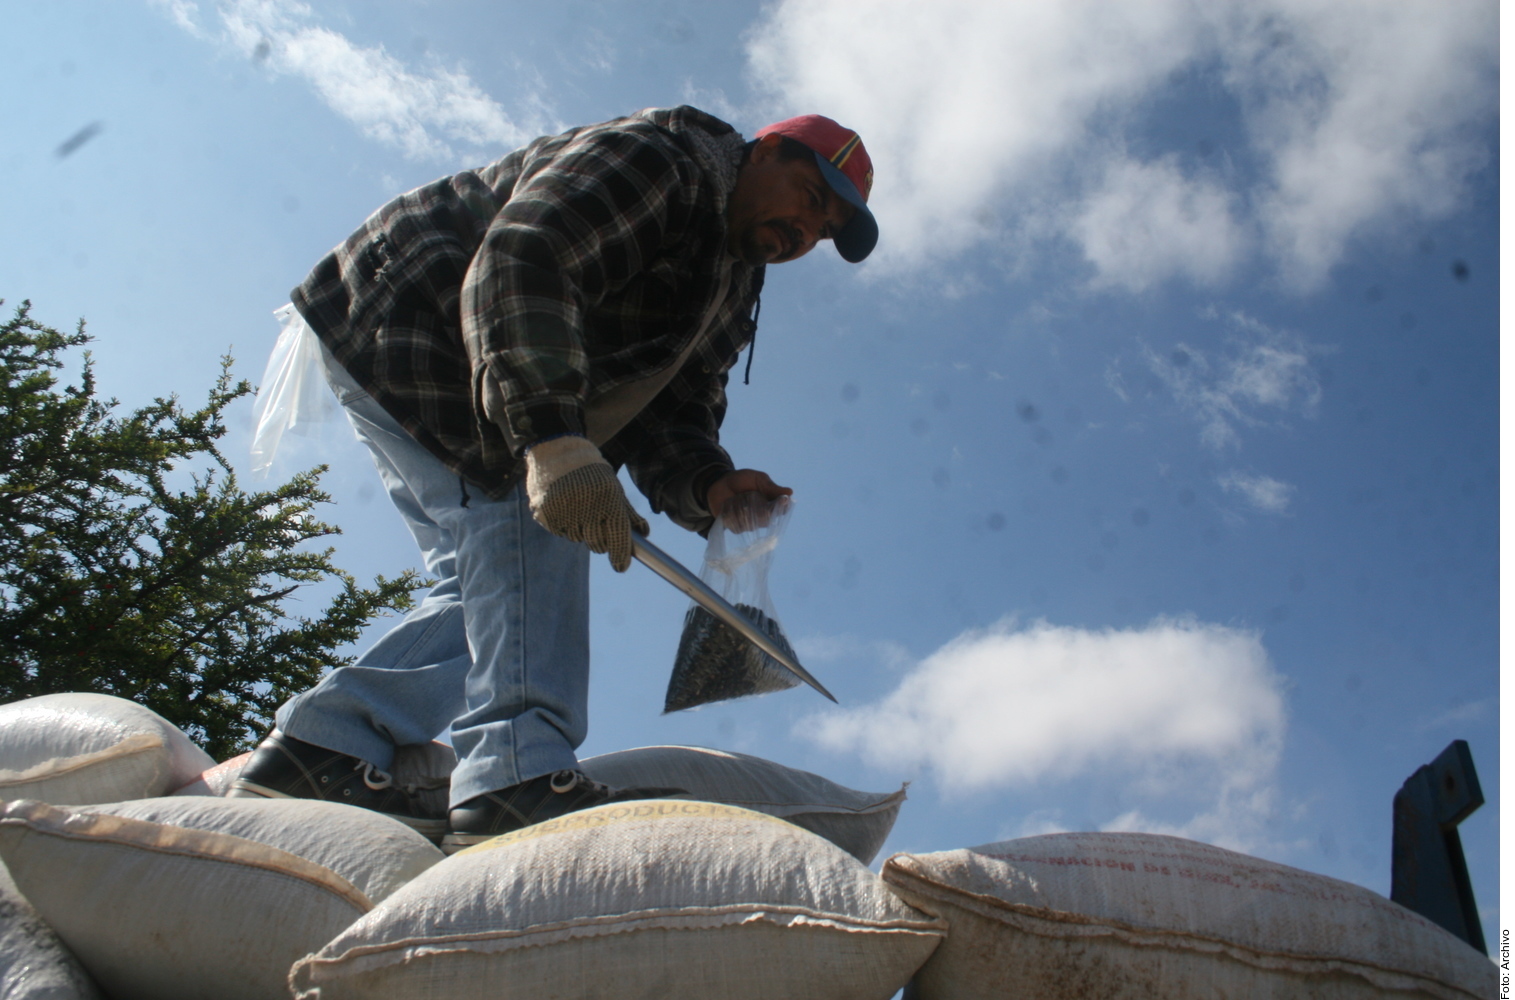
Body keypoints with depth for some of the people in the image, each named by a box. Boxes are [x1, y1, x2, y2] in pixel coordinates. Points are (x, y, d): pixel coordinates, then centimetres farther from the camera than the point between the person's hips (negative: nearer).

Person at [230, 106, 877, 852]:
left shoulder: (731, 292, 13)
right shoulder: (658, 158, -17)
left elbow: (667, 413, 2)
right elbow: (519, 267, -32)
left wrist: (706, 488, -21)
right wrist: (554, 440, -44)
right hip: (399, 326, -9)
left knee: (489, 588, -2)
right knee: (522, 517, -23)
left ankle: (317, 749, -3)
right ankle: (517, 777, -29)